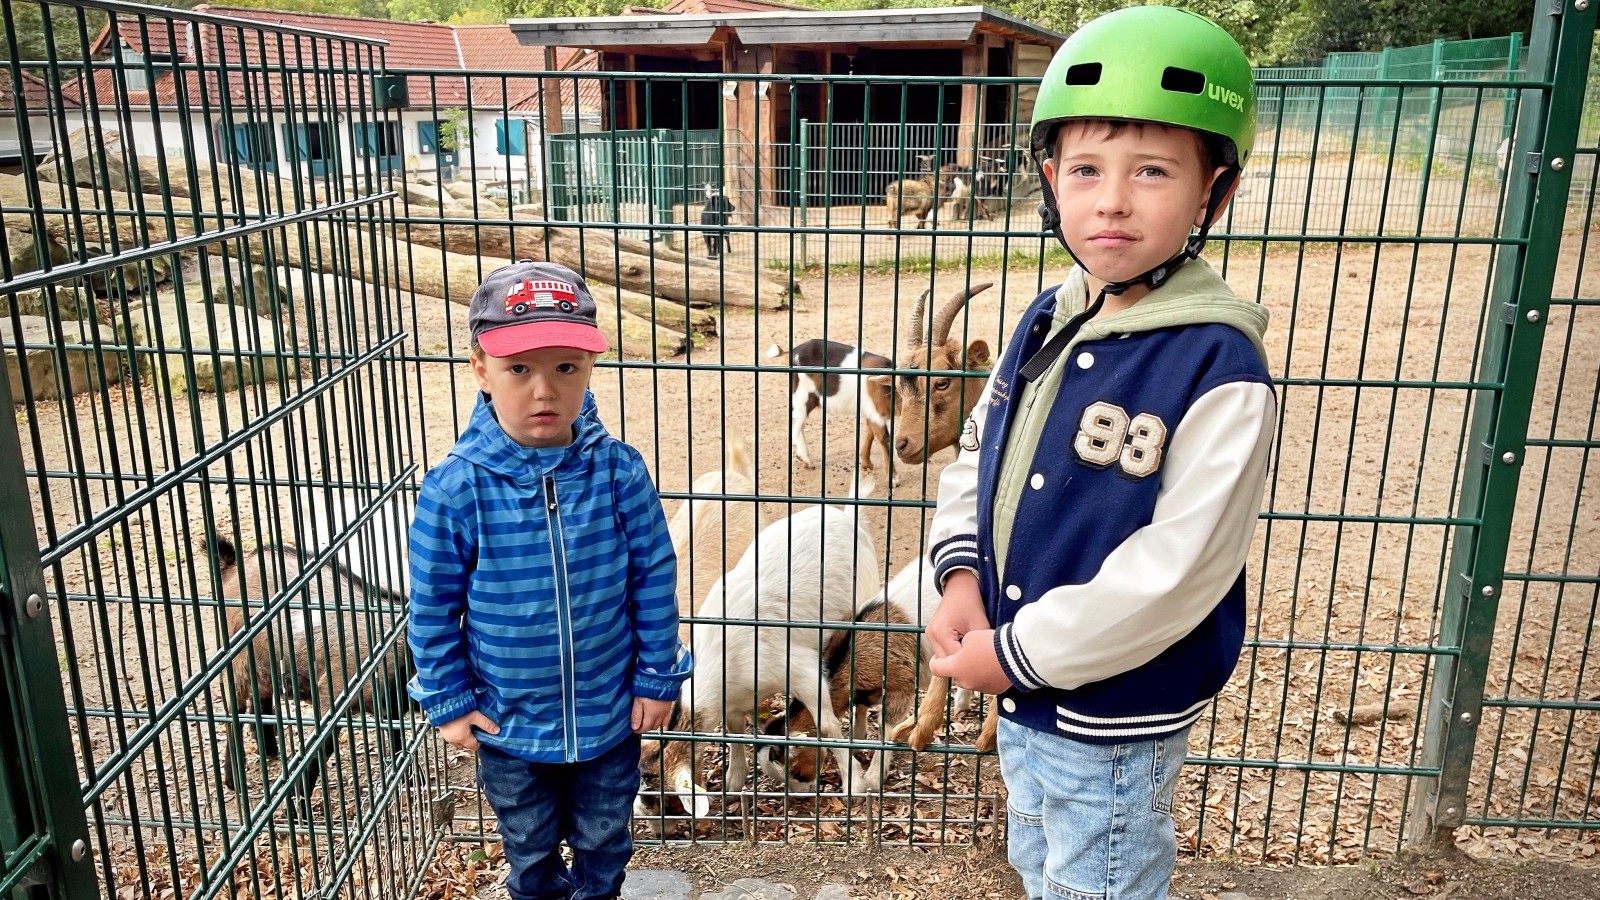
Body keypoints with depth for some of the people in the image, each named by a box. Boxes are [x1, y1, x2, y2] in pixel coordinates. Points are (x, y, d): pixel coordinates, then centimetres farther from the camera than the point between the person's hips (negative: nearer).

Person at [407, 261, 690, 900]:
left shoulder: (619, 471, -18)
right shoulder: (455, 489, -21)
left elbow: (654, 579, -8)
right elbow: (432, 607, -9)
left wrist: (658, 678, -3)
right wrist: (449, 701, -3)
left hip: (610, 715, 1)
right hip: (508, 726, 0)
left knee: (605, 842, 25)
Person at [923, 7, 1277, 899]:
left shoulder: (1219, 368, -25)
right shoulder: (1048, 322, -3)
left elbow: (1175, 573, -26)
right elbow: (977, 450, 9)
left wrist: (1020, 655, -20)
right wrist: (962, 574, -6)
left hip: (1113, 718, -6)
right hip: (1023, 695, 7)